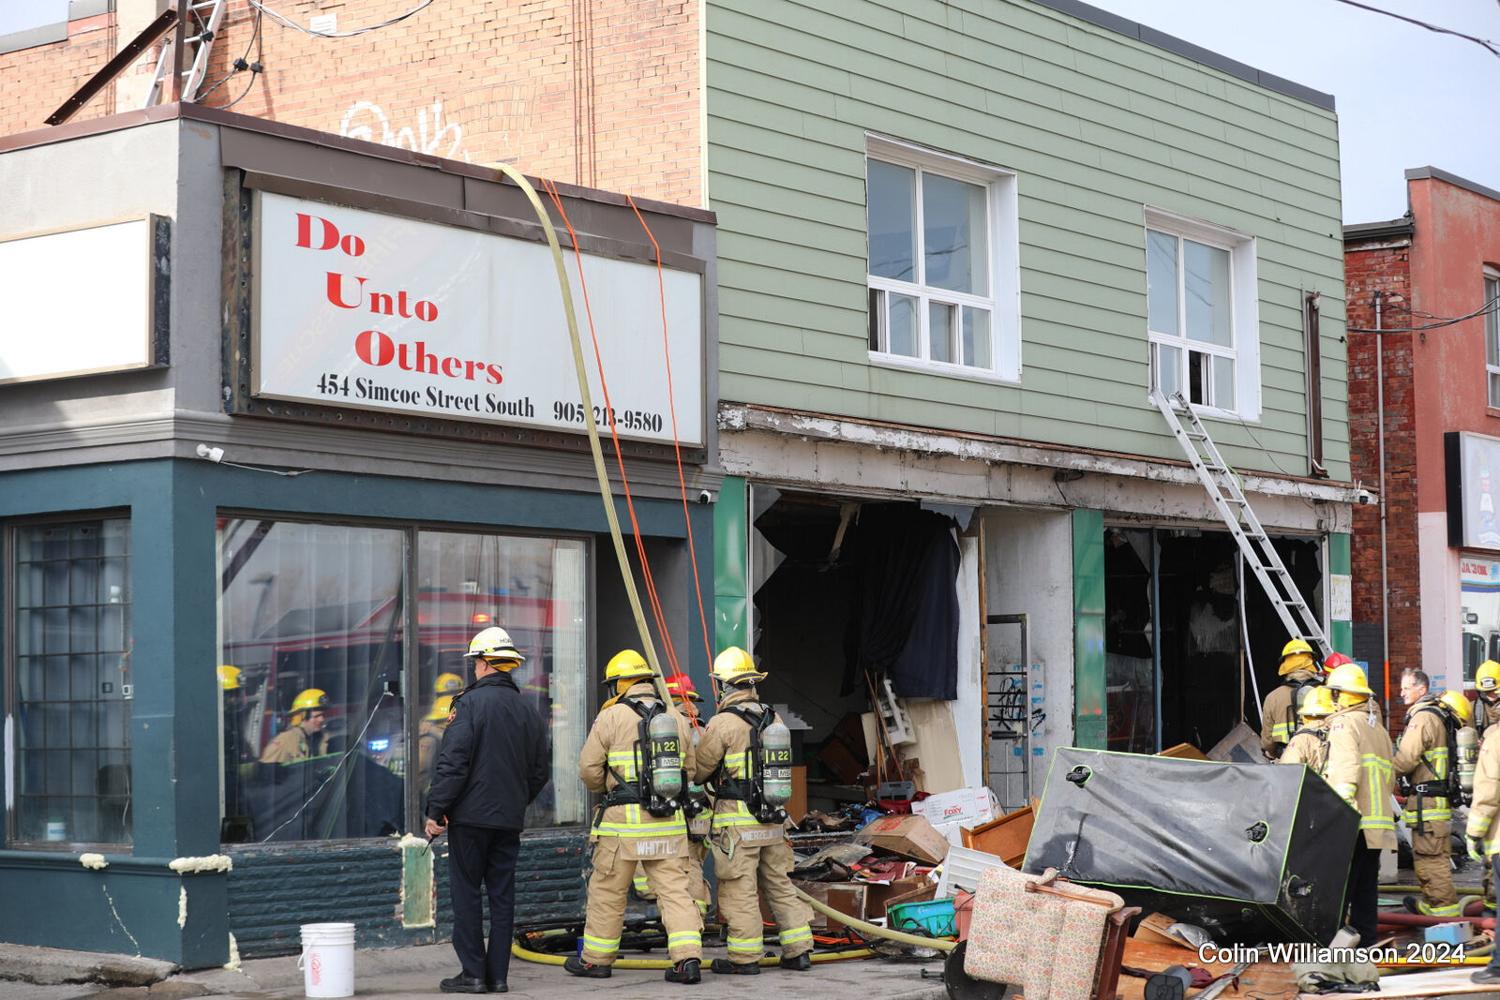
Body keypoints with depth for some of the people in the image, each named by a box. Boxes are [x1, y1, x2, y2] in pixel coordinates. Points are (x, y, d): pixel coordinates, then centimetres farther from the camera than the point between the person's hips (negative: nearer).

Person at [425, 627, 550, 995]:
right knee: (502, 895, 8)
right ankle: (498, 975, 9)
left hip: (471, 815, -6)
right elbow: (541, 770, 15)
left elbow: (452, 762, -16)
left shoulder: (471, 702, -11)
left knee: (466, 894, 1)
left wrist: (436, 809, -11)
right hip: (510, 819, 6)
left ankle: (473, 974, 1)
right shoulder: (528, 709, 10)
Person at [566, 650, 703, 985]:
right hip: (669, 819, 4)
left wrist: (603, 786, 17)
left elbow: (589, 769, -4)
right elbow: (690, 769, 15)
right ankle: (688, 958, -7)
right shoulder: (677, 718, 9)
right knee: (675, 889, 4)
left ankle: (596, 959, 18)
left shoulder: (611, 717, -5)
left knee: (608, 890, 9)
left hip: (625, 819, -4)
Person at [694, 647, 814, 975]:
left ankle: (744, 958, 3)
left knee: (739, 890, 0)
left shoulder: (722, 723, -13)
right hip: (772, 818, 7)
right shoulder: (773, 719, 9)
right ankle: (798, 951, 15)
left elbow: (699, 769, -6)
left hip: (737, 820, -7)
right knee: (779, 884, 14)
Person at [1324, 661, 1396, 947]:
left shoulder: (1344, 724, -7)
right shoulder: (1378, 727, 20)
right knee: (1367, 884, 11)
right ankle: (1366, 941, 13)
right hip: (1377, 821, 8)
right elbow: (1389, 777, 22)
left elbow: (1346, 771, -19)